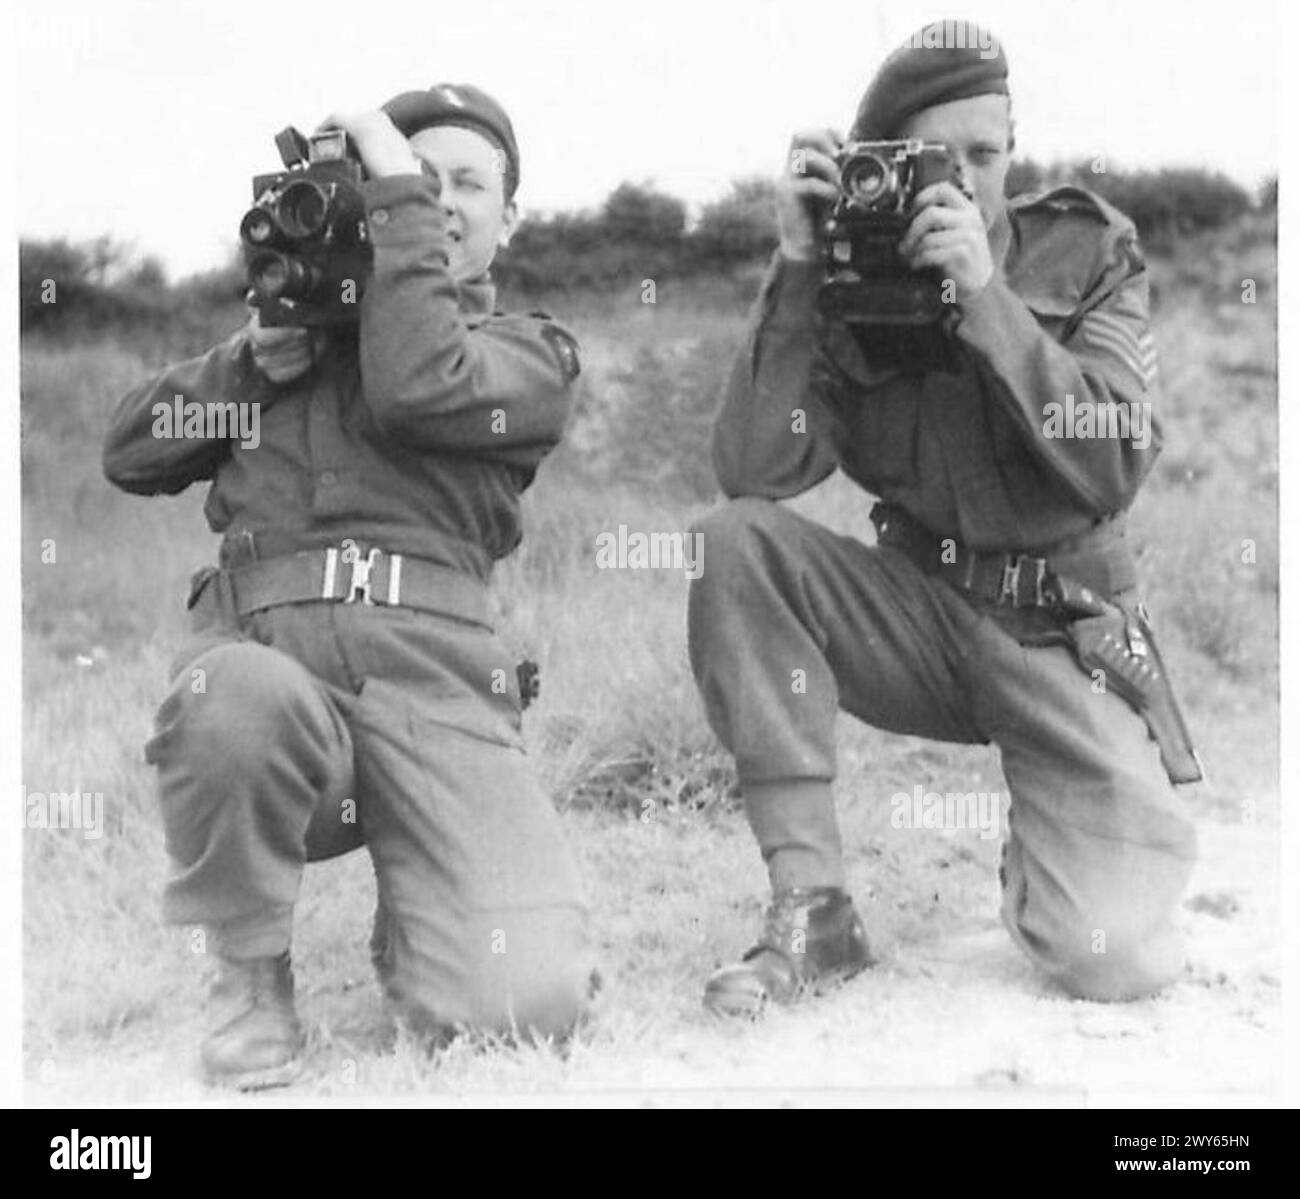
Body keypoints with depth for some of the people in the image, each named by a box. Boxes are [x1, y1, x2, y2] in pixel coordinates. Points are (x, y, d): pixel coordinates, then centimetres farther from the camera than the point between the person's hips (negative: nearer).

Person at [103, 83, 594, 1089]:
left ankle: (413, 924, 15)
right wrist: (264, 351, 8)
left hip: (433, 674, -1)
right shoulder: (303, 324, 27)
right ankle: (251, 971, -8)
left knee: (533, 1000, -23)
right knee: (243, 696, -40)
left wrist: (399, 196, 1)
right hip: (260, 641, 2)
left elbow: (414, 389, -6)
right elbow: (130, 457, 19)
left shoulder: (531, 353, 18)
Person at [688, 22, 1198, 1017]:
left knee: (1113, 959, -20)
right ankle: (813, 910, -18)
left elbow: (1115, 469, -18)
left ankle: (1041, 858, 21)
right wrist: (798, 266, -23)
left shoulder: (1088, 251, -5)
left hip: (1063, 628, -1)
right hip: (916, 615, 2)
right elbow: (755, 473, -17)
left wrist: (986, 295, -27)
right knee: (735, 541, -26)